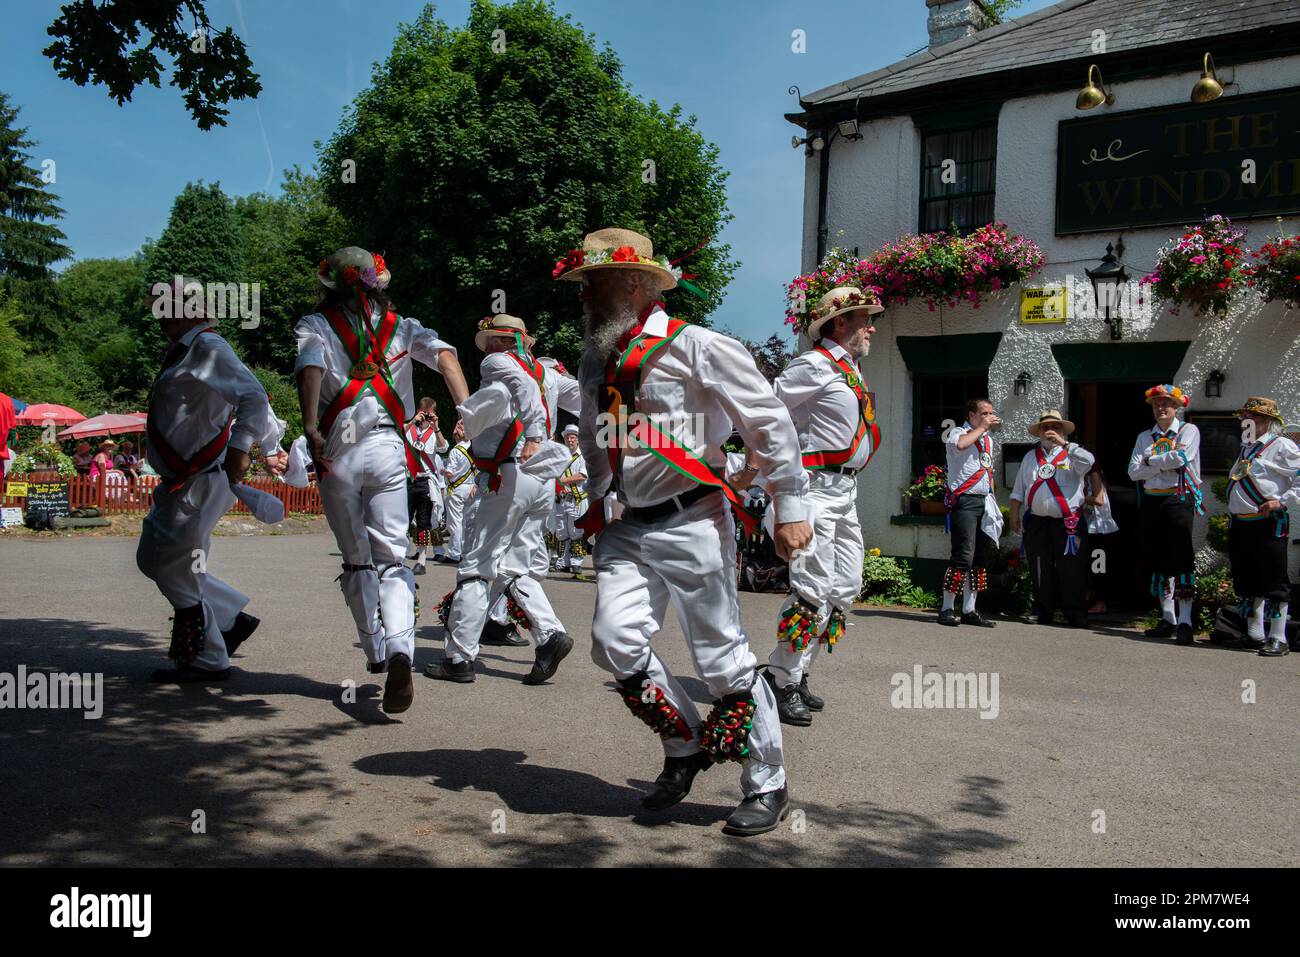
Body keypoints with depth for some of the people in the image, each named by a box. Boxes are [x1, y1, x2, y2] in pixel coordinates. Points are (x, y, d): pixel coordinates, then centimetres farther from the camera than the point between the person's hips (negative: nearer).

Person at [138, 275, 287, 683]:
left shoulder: (208, 348, -15)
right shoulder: (185, 351, 16)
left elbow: (254, 396, -28)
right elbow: (255, 399, 22)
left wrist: (239, 446, -39)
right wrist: (273, 445, 28)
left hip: (201, 482, -11)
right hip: (180, 482, 11)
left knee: (175, 571, -2)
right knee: (152, 559, 17)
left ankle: (208, 661, 13)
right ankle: (233, 619, 21)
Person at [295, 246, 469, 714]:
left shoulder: (314, 326, 7)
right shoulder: (400, 326, 14)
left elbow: (311, 366, -14)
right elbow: (443, 354, -2)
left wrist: (310, 427, -27)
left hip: (336, 452, -1)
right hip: (387, 448, 1)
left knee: (356, 560, 15)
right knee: (391, 557, -1)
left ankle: (375, 653, 24)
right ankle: (400, 653, -22)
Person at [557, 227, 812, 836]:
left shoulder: (695, 347, -9)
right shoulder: (595, 361, 13)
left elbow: (769, 422, -6)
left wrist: (790, 508, -6)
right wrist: (596, 505, 23)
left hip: (691, 524, -6)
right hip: (628, 529, 6)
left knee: (722, 656, -2)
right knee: (615, 639, -12)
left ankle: (768, 786, 16)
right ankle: (686, 747, 12)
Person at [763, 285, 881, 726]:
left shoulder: (851, 371, 18)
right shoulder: (815, 364, -9)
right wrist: (751, 468, -7)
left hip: (844, 491, 10)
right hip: (814, 486, -10)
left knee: (845, 588, 9)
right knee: (814, 589, -13)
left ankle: (795, 676, 16)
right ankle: (780, 682, -4)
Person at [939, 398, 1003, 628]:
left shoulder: (988, 439, 22)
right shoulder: (958, 433, -2)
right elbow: (960, 444, -27)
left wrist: (992, 496, 19)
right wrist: (982, 427, -14)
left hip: (984, 502, 8)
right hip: (964, 501, -8)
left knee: (980, 557, 6)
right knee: (963, 556, -13)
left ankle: (969, 610, 11)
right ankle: (947, 609, -6)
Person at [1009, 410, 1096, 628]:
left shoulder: (1072, 454, 7)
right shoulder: (1030, 457, 18)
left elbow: (1088, 461, -17)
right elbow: (1018, 491, 18)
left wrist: (1064, 444, -20)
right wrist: (1015, 515, 9)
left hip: (1068, 523, -3)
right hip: (1037, 522, 3)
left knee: (1071, 573, -5)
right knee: (1041, 573, 7)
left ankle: (1076, 617, 0)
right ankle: (1043, 615, 16)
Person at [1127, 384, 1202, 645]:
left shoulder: (1188, 430, 3)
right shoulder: (1144, 437, 15)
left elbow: (1181, 457, -15)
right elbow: (1133, 471, 3)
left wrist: (1150, 461, -3)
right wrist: (1164, 462, -7)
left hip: (1178, 499, -5)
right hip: (1151, 502, 5)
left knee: (1181, 560, -9)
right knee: (1158, 561, 7)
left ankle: (1185, 621, -7)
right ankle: (1167, 619, 15)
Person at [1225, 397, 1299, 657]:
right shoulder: (1245, 449, 20)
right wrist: (1232, 515, 20)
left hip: (1269, 524, -8)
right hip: (1239, 525, 8)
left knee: (1273, 582, -5)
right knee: (1246, 581, 13)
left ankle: (1278, 639, -1)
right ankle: (1254, 634, 24)